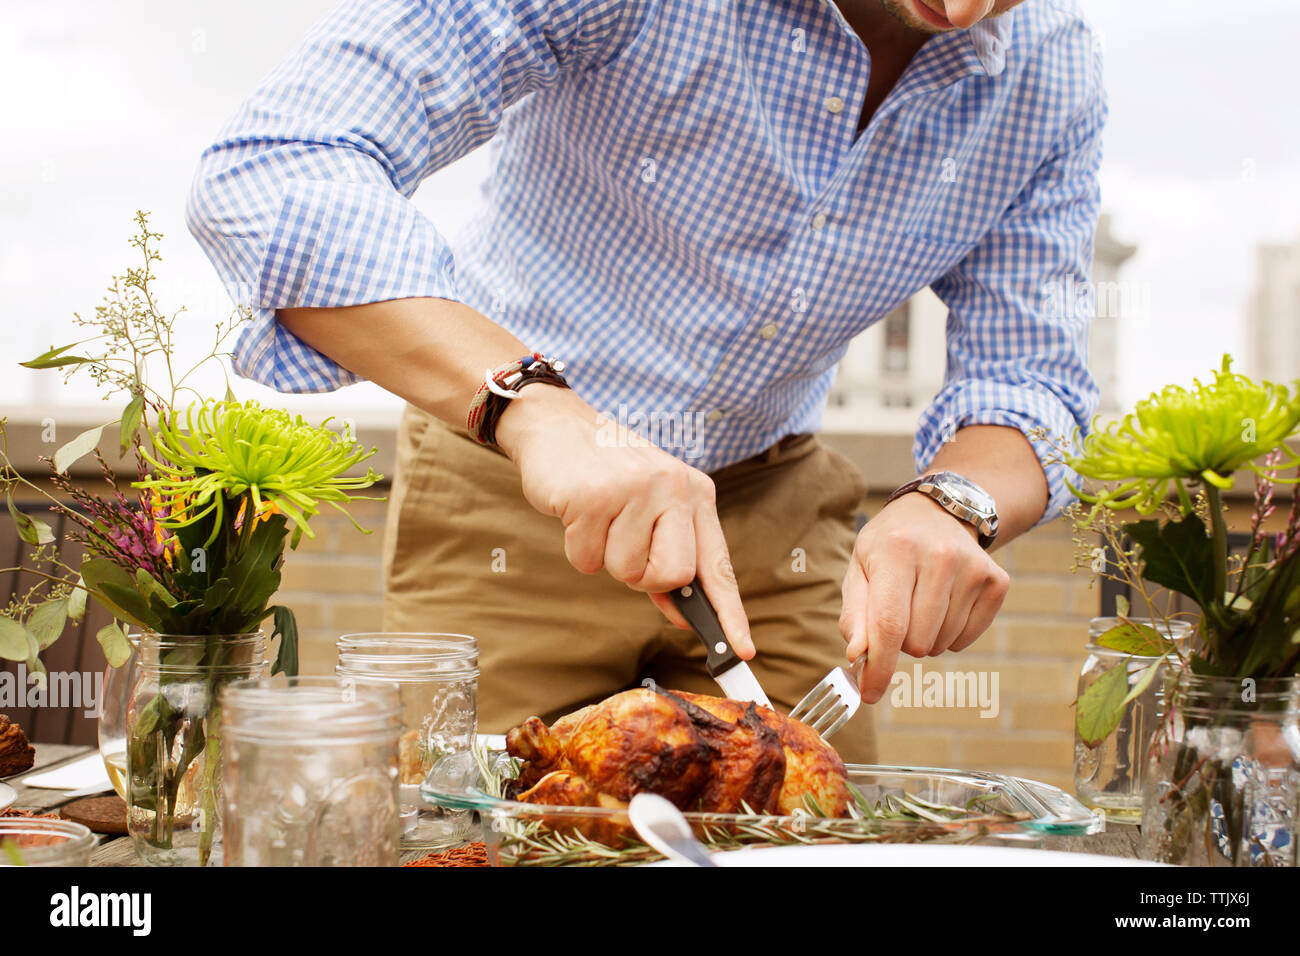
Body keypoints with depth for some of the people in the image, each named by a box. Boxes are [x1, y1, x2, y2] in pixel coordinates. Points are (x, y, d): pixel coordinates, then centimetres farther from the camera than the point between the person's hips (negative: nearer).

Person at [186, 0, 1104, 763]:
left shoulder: (1055, 77, -11)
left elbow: (1028, 374, -7)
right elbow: (266, 174, -34)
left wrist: (955, 504, -32)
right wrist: (534, 407, -48)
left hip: (772, 517, 4)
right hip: (505, 495, -3)